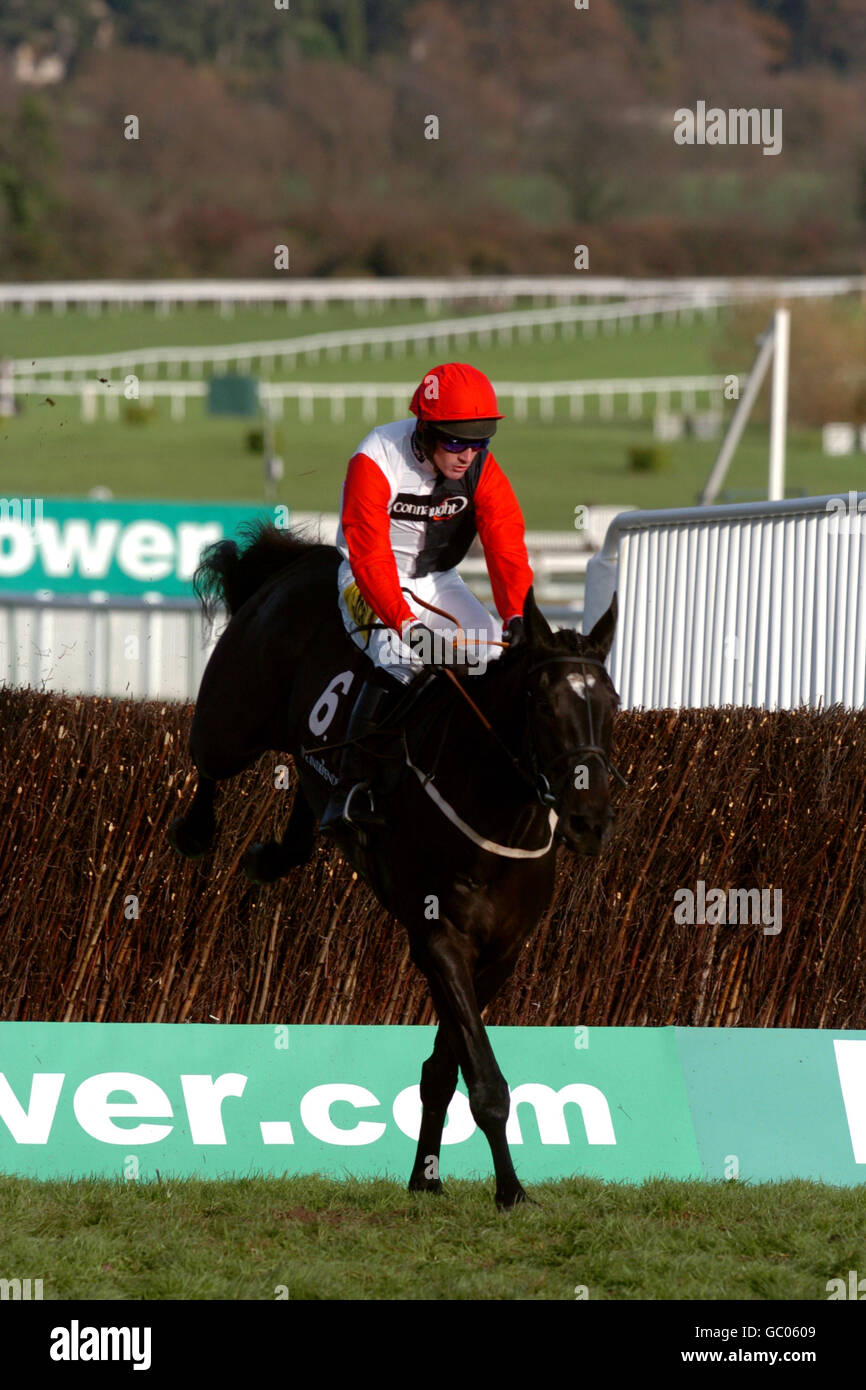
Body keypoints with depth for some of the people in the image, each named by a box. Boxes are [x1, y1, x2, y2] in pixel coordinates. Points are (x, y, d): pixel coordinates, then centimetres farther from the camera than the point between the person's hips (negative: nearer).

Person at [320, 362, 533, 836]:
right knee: (400, 658, -32)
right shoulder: (375, 462, -25)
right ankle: (349, 791, -30)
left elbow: (506, 548, -17)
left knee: (503, 658, -11)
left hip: (438, 582, 5)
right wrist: (407, 624, -44)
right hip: (370, 583, -5)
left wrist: (517, 617, -34)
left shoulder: (483, 471, -10)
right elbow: (370, 557, -31)